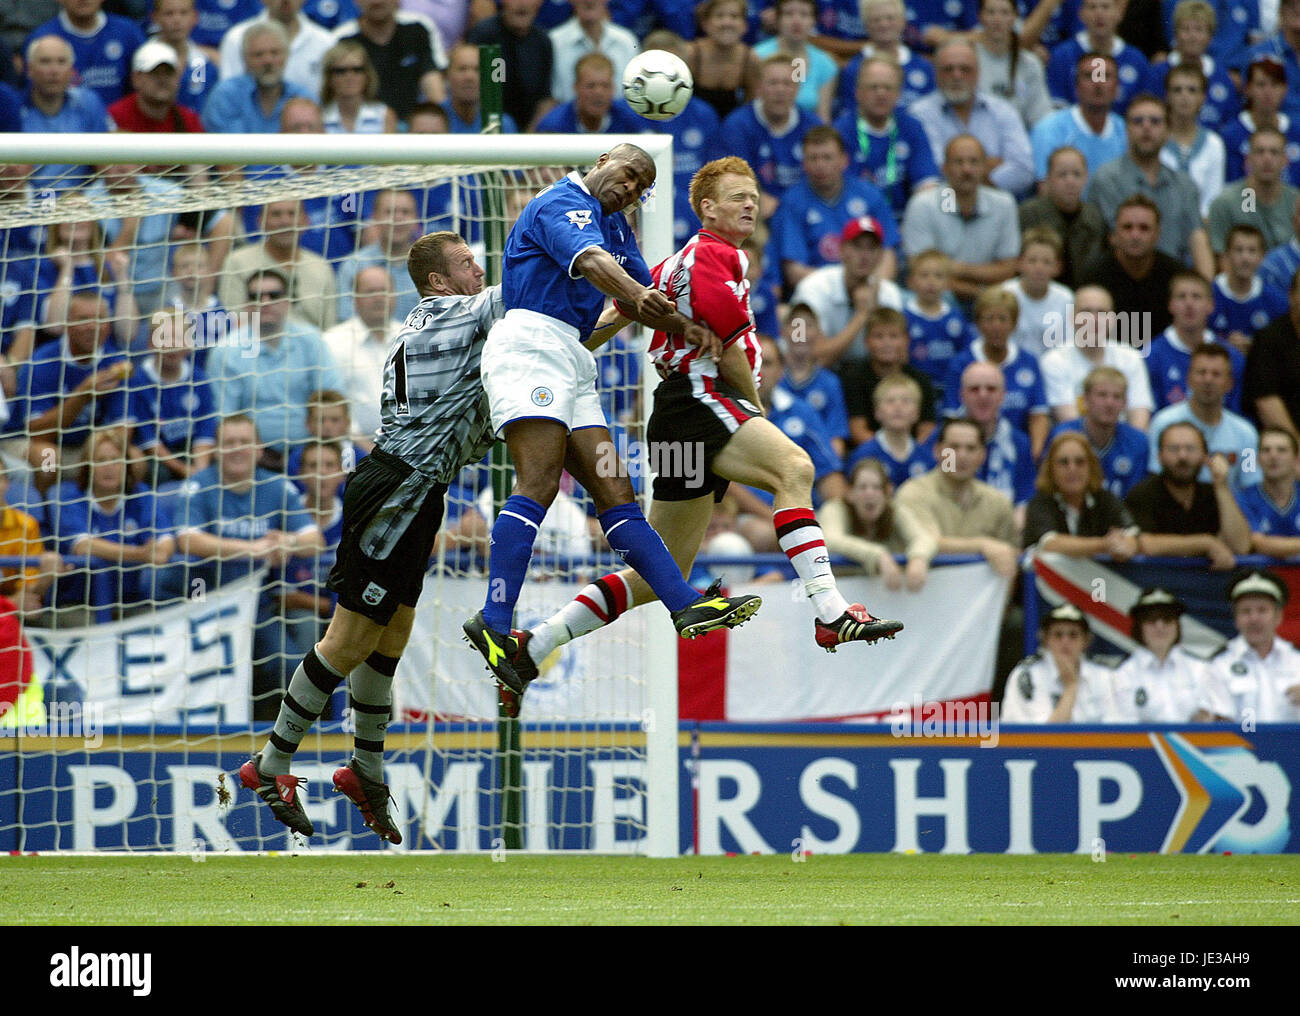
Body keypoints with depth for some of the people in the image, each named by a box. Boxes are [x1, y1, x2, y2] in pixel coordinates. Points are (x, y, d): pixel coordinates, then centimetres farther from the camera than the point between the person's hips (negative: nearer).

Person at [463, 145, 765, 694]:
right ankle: (494, 623, -28)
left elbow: (639, 303, 23)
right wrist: (638, 294, -45)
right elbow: (590, 260, -25)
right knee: (539, 484, -22)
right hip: (531, 343, -9)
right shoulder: (562, 203, -4)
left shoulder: (615, 225, 26)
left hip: (570, 360, 9)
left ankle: (688, 607, -2)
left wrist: (686, 327, 1)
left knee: (615, 493, 3)